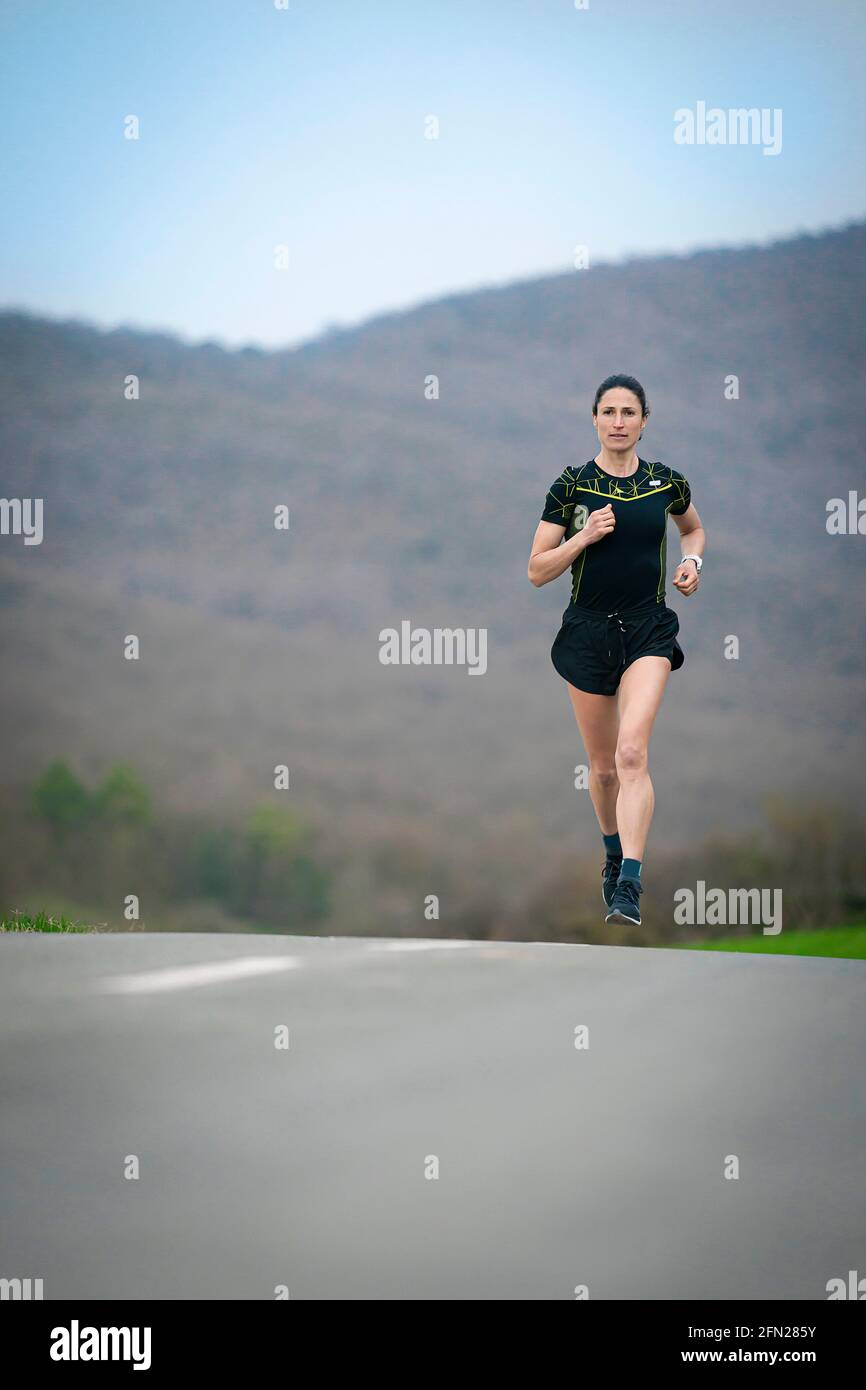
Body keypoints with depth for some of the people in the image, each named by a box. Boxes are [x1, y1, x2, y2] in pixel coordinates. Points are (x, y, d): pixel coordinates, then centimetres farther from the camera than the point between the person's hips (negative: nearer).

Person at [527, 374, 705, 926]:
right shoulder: (572, 484, -2)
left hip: (649, 630, -1)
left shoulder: (667, 482, 2)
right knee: (604, 766, 10)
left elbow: (693, 528, 25)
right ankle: (614, 854, 38)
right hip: (588, 631, 1)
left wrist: (693, 560, 5)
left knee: (632, 751, -20)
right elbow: (537, 571, -2)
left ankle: (630, 887, -26)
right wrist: (585, 535, -16)